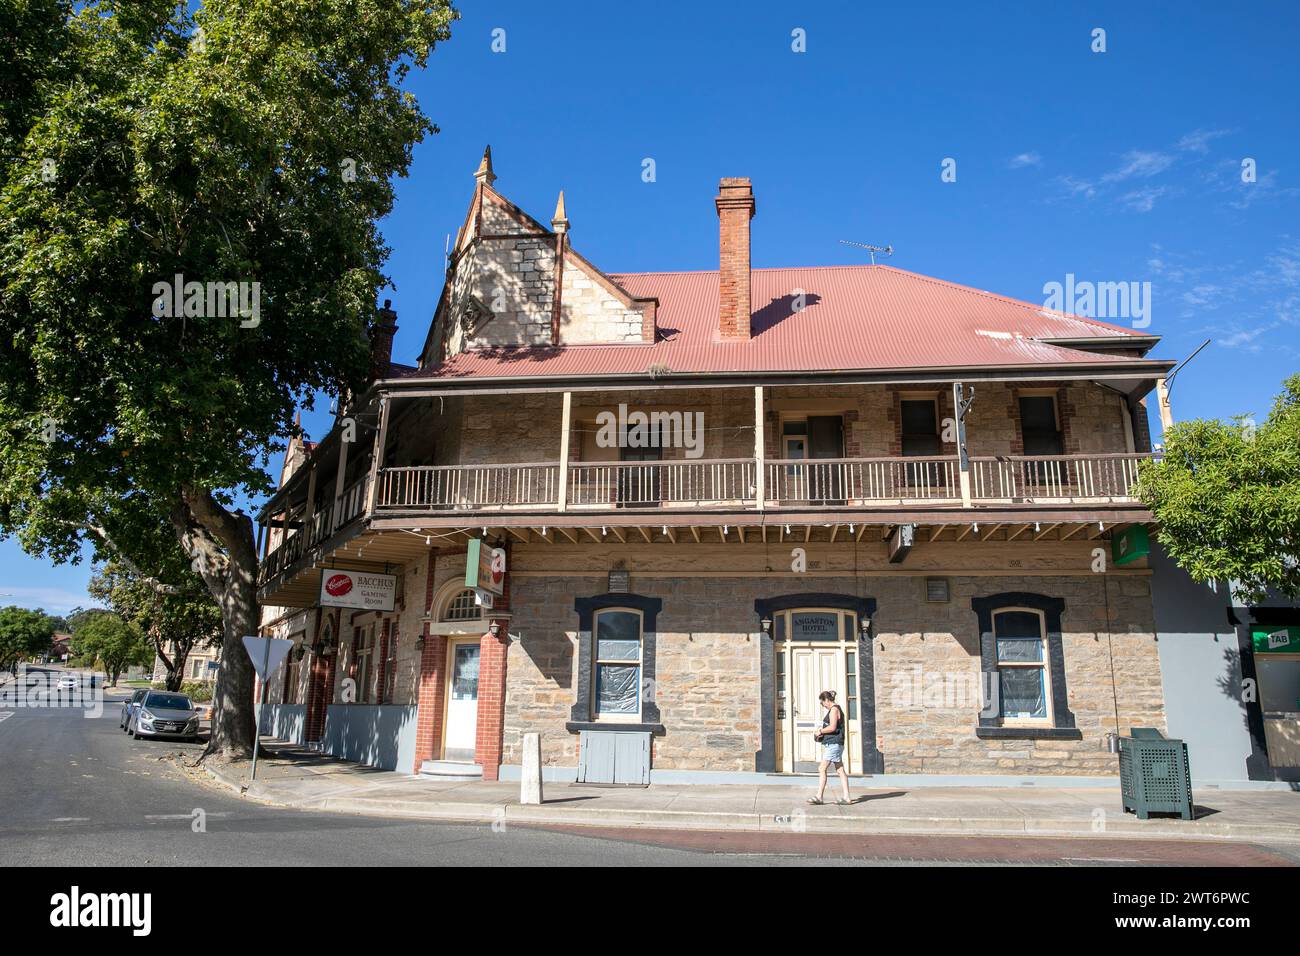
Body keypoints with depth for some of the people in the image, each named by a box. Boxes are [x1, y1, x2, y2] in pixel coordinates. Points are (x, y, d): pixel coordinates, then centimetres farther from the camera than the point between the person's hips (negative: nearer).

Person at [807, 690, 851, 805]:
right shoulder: (836, 709, 19)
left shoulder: (834, 709, -12)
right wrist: (823, 733, 12)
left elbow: (832, 727, -22)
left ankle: (819, 797, -10)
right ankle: (846, 798, 7)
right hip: (834, 744, 11)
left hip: (833, 744, -11)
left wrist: (820, 731, -9)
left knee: (822, 768, -10)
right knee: (840, 770, 8)